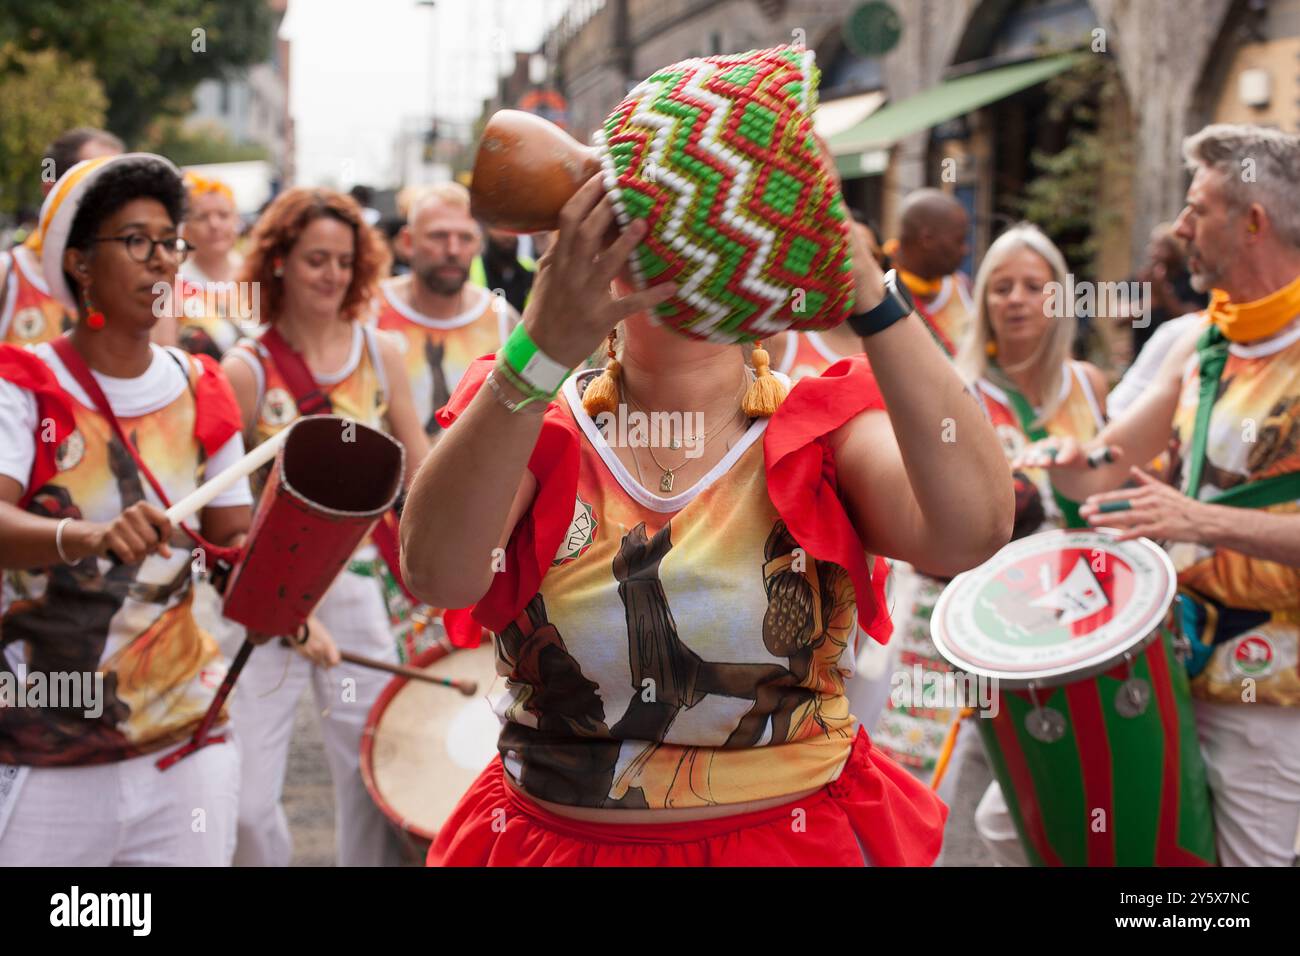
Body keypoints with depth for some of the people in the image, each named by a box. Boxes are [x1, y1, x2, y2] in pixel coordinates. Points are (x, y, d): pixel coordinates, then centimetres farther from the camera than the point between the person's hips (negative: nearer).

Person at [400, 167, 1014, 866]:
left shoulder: (824, 430, -8)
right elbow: (435, 571, -28)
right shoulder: (542, 431, -7)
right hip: (554, 841, 1)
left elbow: (972, 531, -28)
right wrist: (541, 347, -40)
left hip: (800, 841, 0)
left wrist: (866, 291, -36)